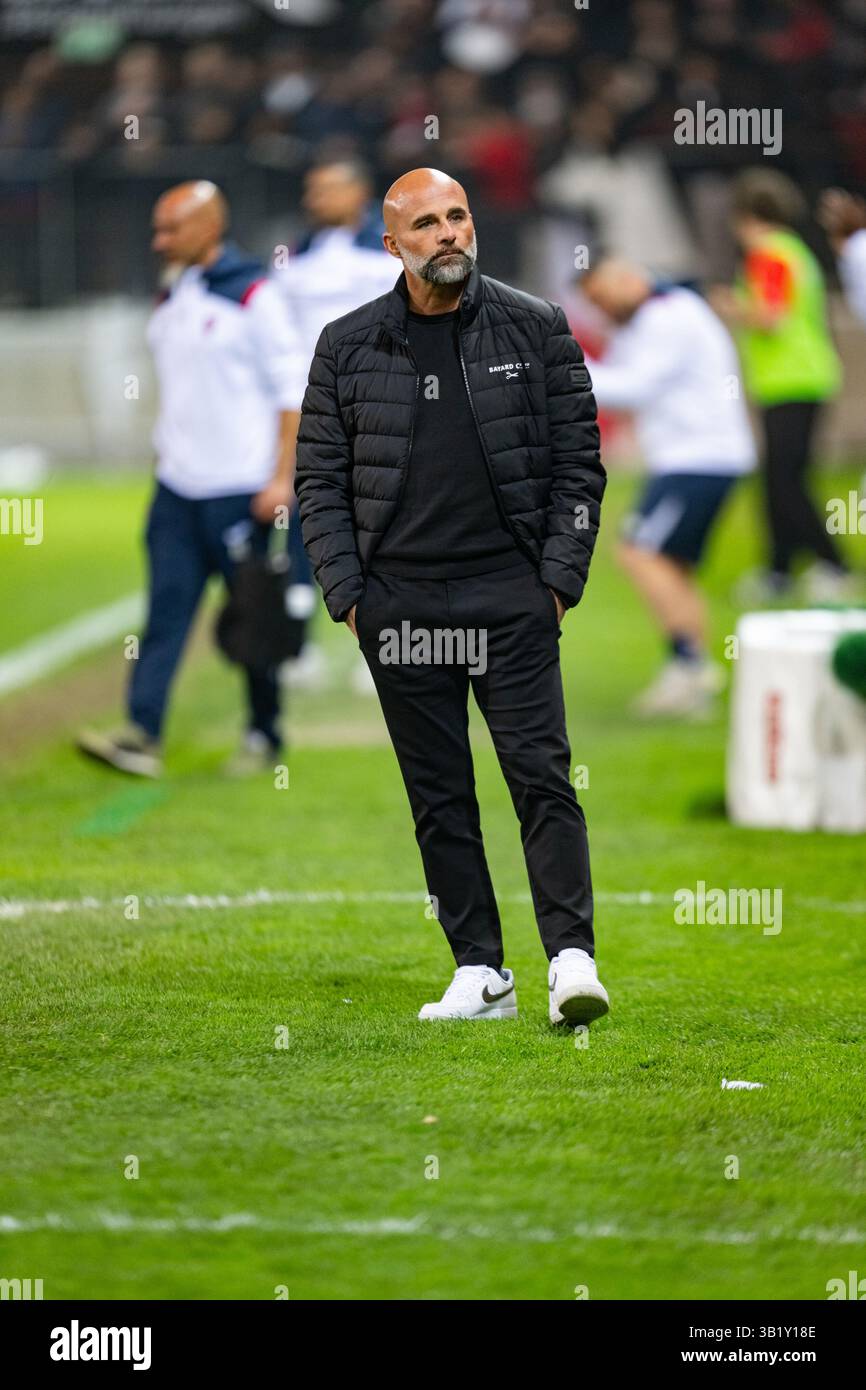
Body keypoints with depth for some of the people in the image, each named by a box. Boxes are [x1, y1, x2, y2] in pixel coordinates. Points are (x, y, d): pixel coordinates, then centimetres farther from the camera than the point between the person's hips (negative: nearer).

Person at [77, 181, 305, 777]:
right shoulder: (172, 298, 13)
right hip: (177, 486, 6)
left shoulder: (253, 295, -9)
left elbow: (292, 388, -9)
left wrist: (282, 477, -14)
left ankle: (265, 735, 14)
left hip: (240, 490, -6)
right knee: (167, 610, -3)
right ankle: (143, 734, -10)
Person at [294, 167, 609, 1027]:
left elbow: (578, 462, 6)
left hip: (511, 599, -2)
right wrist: (347, 595, 1)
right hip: (399, 605, 2)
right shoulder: (348, 348, 7)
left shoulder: (535, 331, 4)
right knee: (438, 794, 4)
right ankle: (479, 973, 9)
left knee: (540, 774, -10)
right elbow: (319, 479, 9)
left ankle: (572, 959, -13)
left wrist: (560, 578, -3)